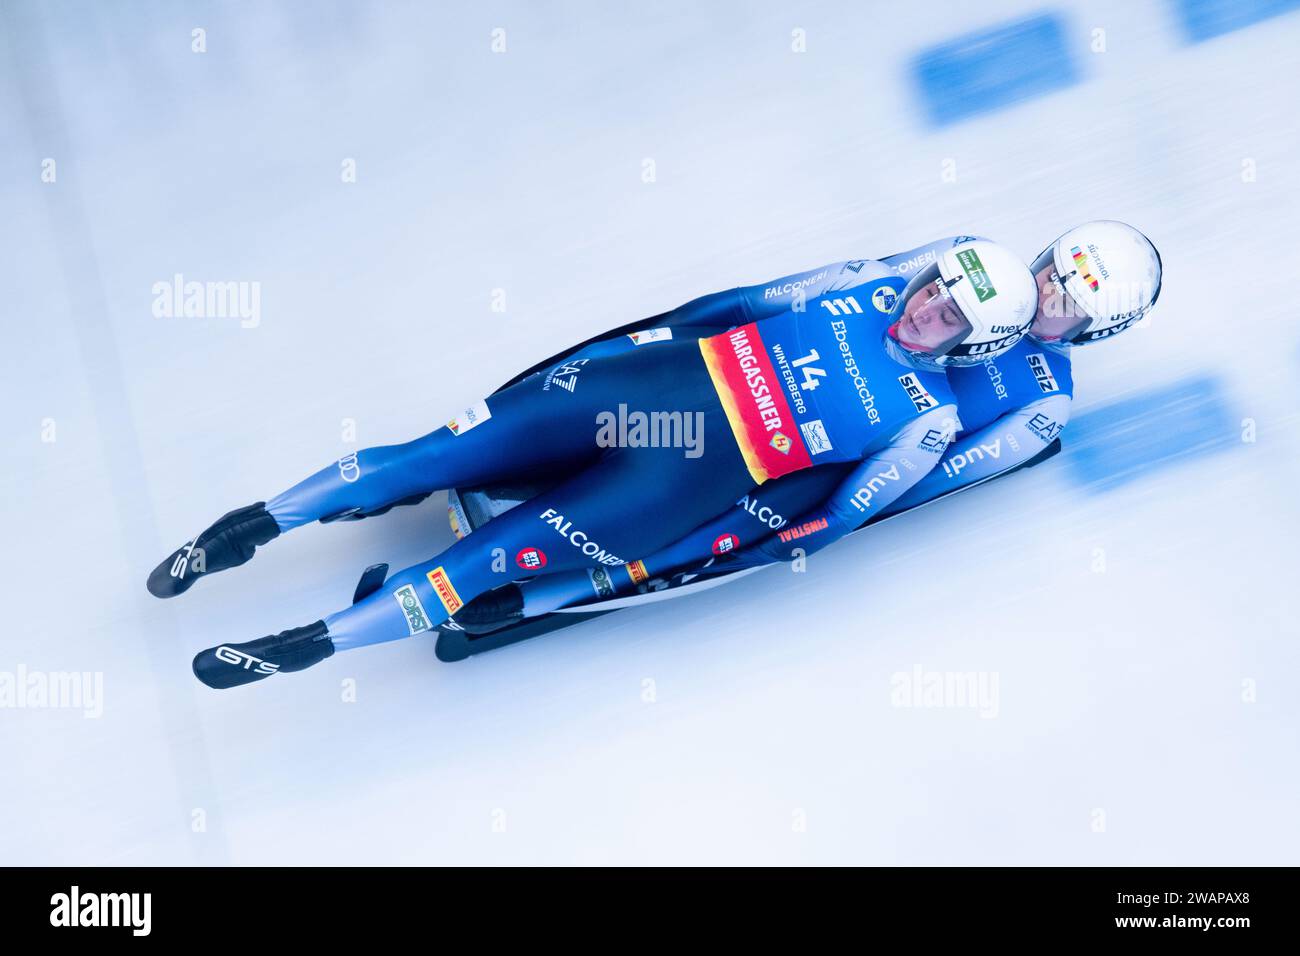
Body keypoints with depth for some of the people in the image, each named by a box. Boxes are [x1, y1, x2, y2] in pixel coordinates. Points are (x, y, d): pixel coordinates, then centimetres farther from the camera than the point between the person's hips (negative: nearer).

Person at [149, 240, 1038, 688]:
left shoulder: (928, 420, -1)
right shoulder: (880, 285, 7)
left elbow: (840, 515, -1)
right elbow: (758, 297, 19)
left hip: (698, 473, -3)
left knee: (500, 555, -13)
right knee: (451, 451, -6)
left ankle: (310, 643, -9)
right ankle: (258, 522, 4)